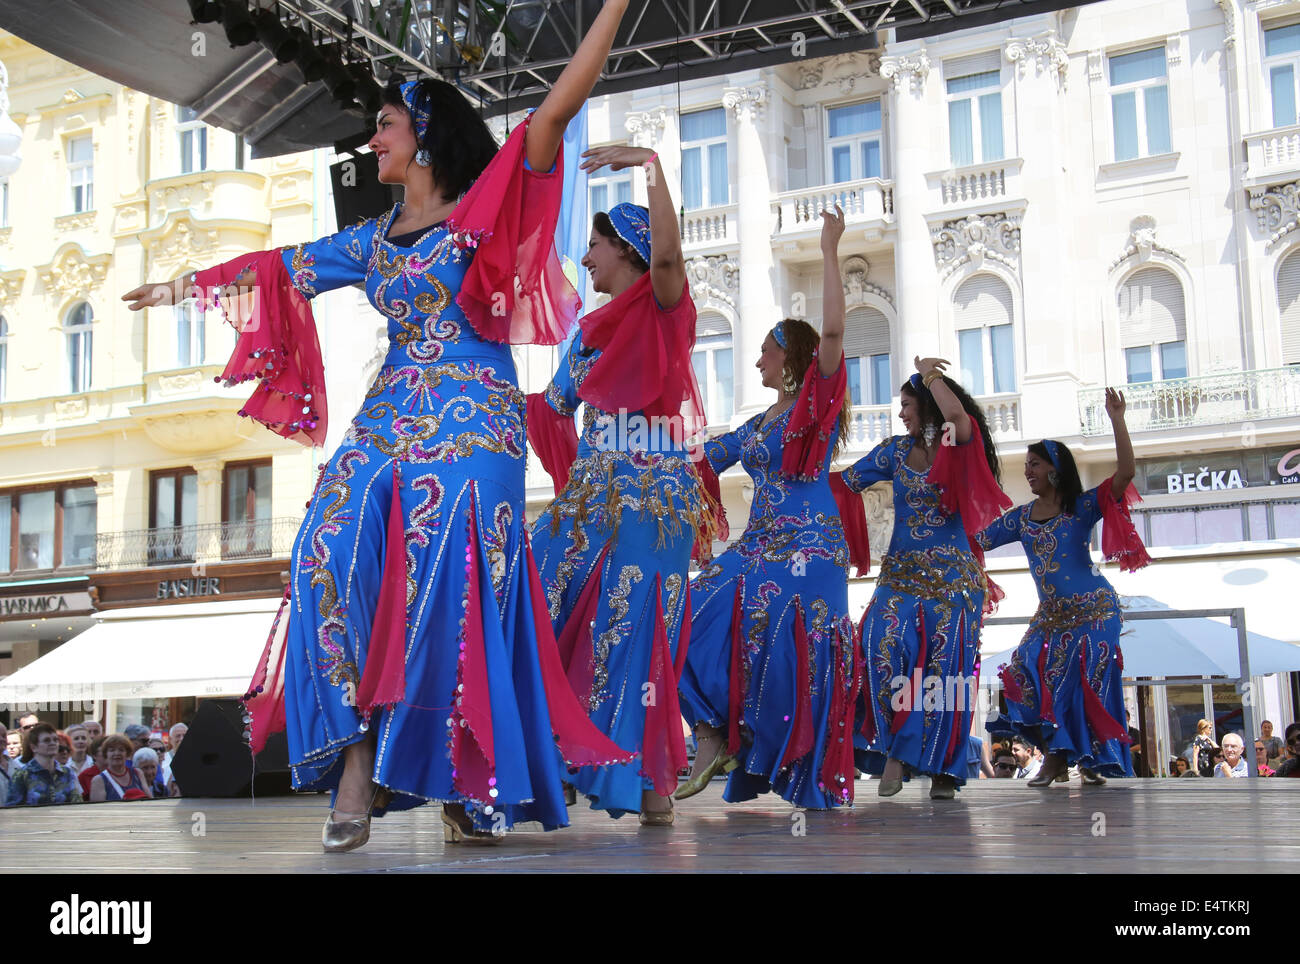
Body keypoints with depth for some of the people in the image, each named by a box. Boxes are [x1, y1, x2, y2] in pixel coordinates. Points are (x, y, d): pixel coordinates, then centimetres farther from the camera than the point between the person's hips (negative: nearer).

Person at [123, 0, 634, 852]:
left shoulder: (485, 207, 4)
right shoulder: (374, 238, 20)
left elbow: (554, 112, -6)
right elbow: (282, 267, 31)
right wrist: (185, 285, 38)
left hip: (472, 426, -5)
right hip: (389, 423, 5)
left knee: (450, 584, -15)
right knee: (344, 565, -13)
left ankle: (471, 788, -8)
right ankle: (356, 780, -11)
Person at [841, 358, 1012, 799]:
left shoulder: (959, 447, -1)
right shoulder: (896, 450, 12)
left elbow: (956, 415, -23)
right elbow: (847, 482, 15)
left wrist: (930, 373, -11)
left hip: (953, 577, -3)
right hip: (901, 574, 3)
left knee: (946, 668, -6)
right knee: (885, 643, -22)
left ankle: (942, 768, 3)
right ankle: (894, 751, -17)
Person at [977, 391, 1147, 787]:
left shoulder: (1084, 506, -5)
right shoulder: (1021, 517, 8)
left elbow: (1125, 472, -18)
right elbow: (977, 539, 9)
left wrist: (1116, 418, -24)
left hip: (1094, 608, -5)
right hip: (1050, 615, 5)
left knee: (1086, 679, -10)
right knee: (1029, 671, -9)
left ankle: (1092, 761, 3)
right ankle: (1057, 755, -1)